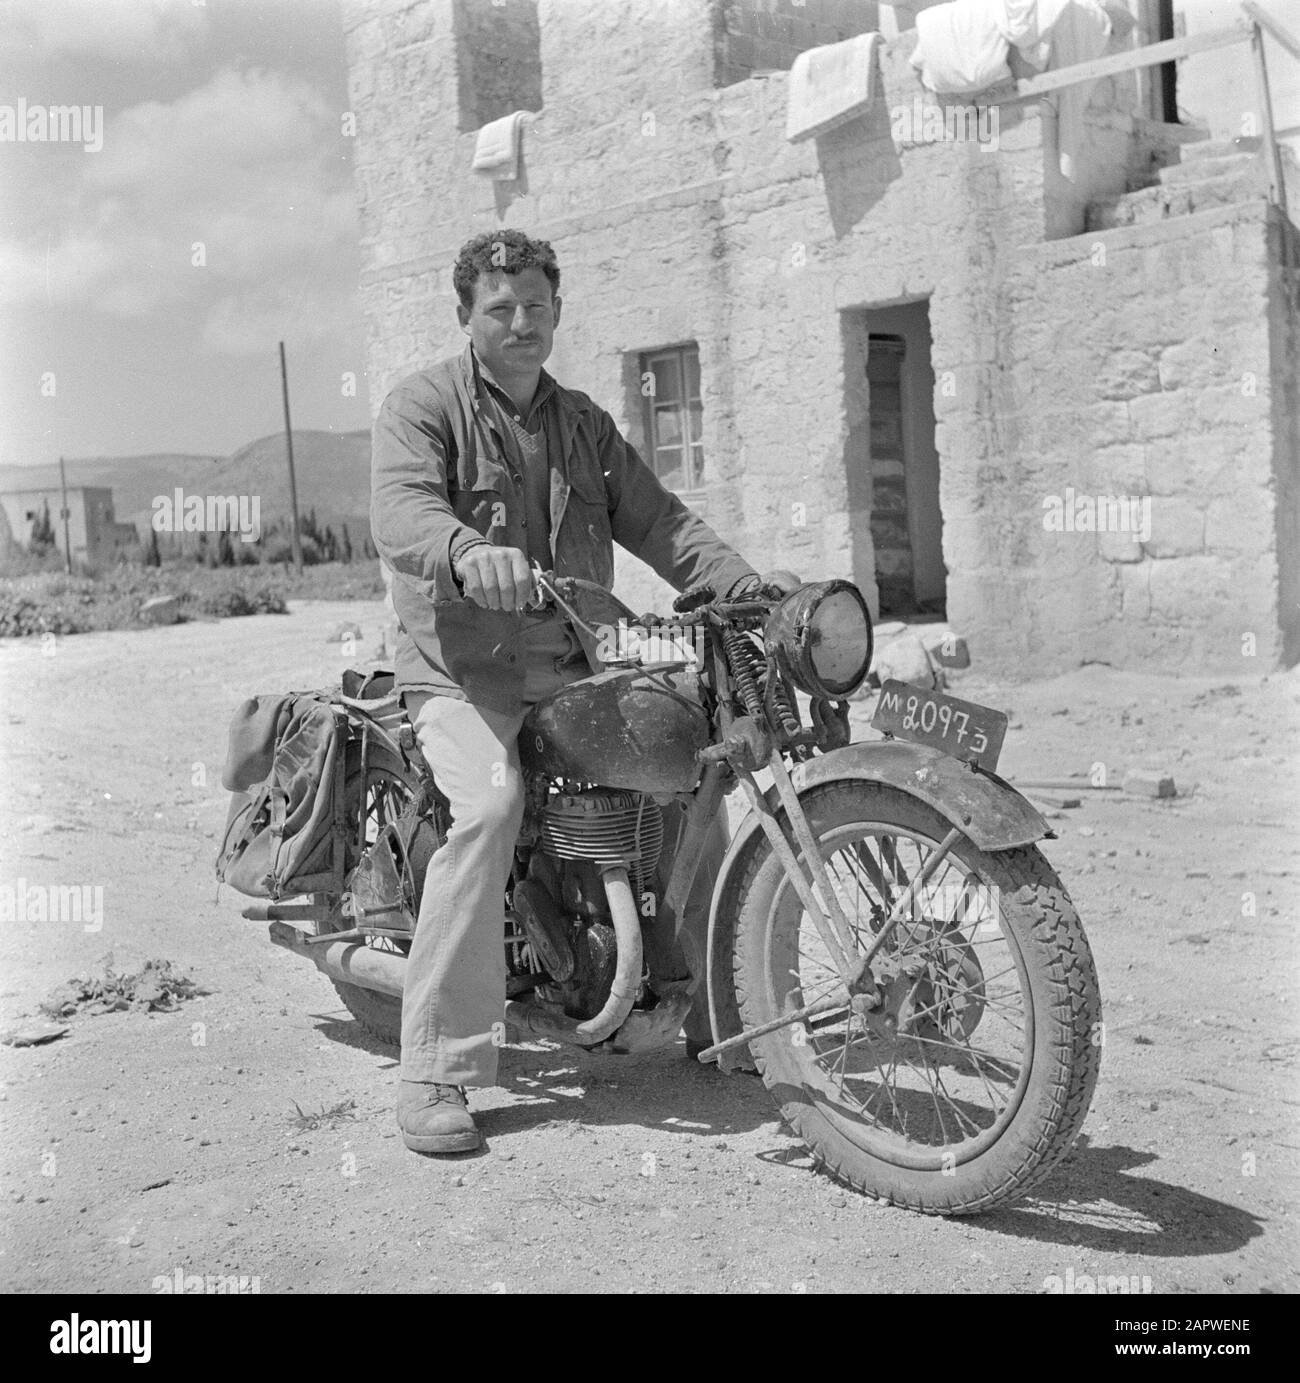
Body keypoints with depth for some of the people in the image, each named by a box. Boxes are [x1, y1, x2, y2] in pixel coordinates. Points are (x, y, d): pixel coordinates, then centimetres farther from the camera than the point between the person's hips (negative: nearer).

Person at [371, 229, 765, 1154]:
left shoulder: (585, 423, 18)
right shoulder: (424, 406, -1)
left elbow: (658, 521, 9)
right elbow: (401, 508, -20)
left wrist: (753, 591, -8)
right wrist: (467, 551, -44)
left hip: (570, 670, 6)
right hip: (461, 672, -5)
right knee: (490, 803, -31)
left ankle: (720, 1016, 10)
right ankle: (436, 1072, -24)